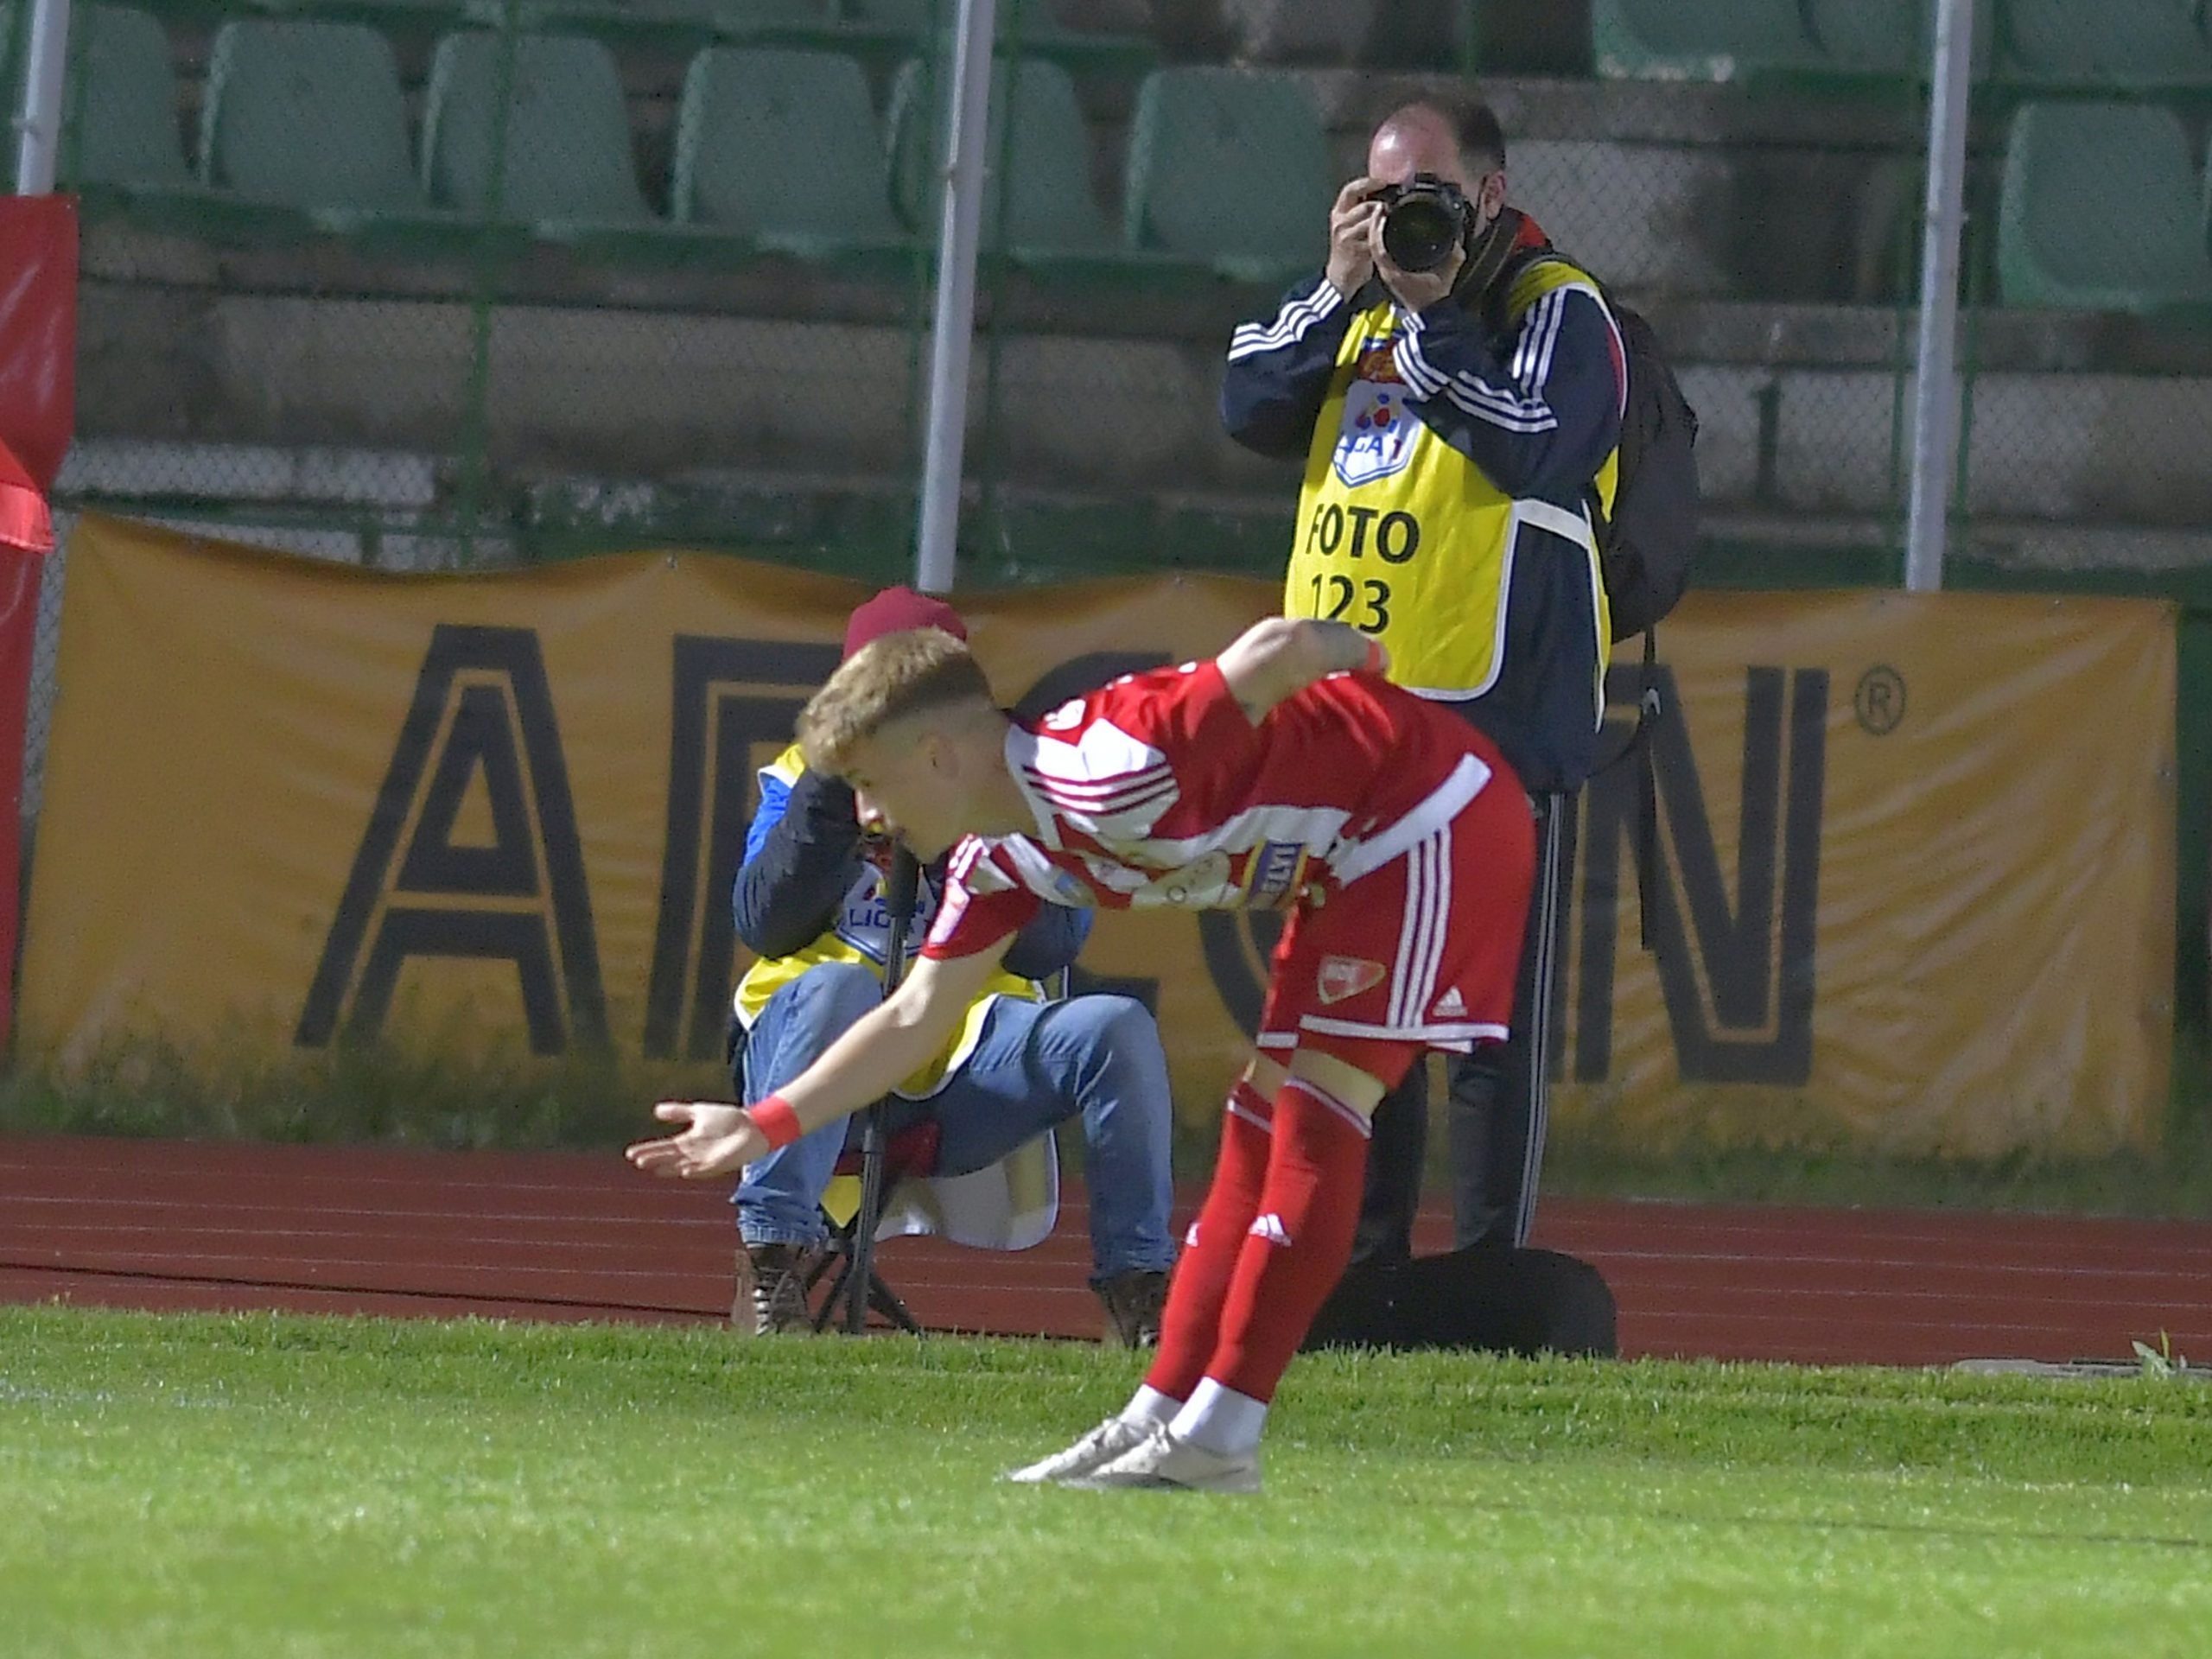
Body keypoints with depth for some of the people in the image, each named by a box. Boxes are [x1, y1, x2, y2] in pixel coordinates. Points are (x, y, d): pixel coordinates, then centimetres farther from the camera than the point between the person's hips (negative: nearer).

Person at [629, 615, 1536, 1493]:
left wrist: (1349, 654, -7)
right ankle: (1160, 1418, 15)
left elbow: (1281, 648, -28)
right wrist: (766, 1124, 8)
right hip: (1351, 854, 10)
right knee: (1263, 1120, 11)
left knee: (1313, 1117, -12)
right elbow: (916, 1018, 11)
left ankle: (1219, 1440, -14)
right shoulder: (1003, 857, 3)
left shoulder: (1101, 776, -27)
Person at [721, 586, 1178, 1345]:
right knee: (838, 985, -36)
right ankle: (770, 1265, -37)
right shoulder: (807, 778, 15)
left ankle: (1138, 1288, -18)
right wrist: (830, 799, -8)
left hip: (966, 1058, 2)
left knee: (1117, 1027, -23)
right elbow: (763, 926, -1)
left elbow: (1050, 947, 1)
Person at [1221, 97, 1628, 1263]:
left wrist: (1428, 314, -14)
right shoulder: (1359, 309, 18)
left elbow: (1526, 449, -19)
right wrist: (1340, 290, -1)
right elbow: (1250, 410, 8)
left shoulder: (1556, 312, -2)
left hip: (1493, 714, -7)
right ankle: (1355, 1268, 17)